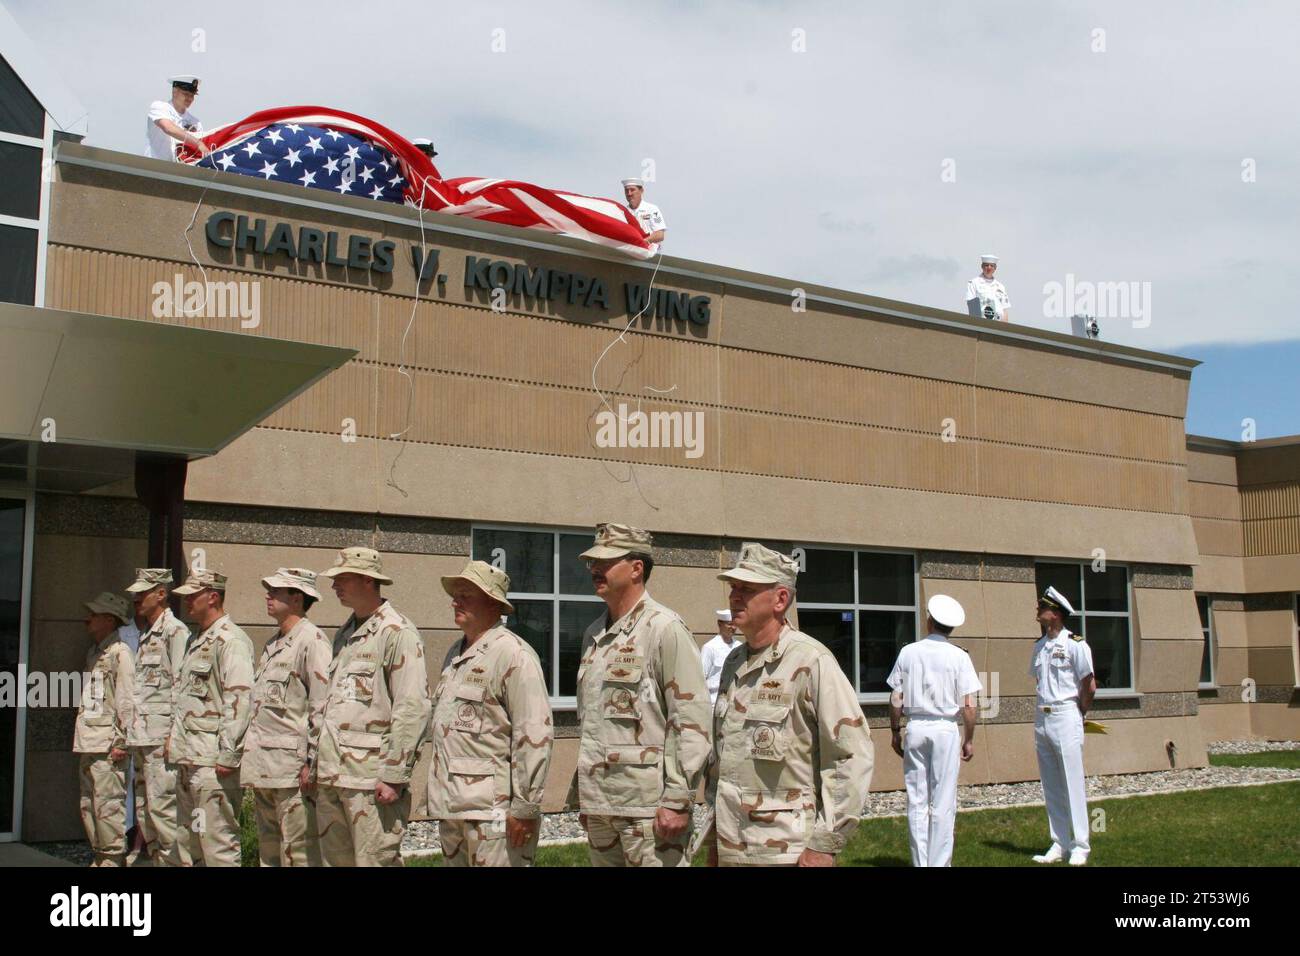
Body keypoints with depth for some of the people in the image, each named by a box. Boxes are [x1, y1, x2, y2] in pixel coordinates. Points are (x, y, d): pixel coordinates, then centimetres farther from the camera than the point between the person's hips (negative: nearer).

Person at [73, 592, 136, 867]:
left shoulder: (119, 652, -9)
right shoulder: (93, 652, 19)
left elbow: (127, 700, -13)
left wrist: (122, 741, -16)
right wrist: (80, 739, 16)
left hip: (107, 743, -9)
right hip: (88, 741, 9)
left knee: (108, 804, -7)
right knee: (88, 805, 13)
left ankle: (114, 857, -1)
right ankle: (100, 856, 21)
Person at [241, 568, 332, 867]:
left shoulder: (311, 639, -10)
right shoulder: (273, 643, 19)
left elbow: (322, 706, -16)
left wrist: (312, 762, -19)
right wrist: (251, 760, 19)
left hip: (292, 768, -10)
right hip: (263, 769, 10)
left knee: (299, 853, -6)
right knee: (269, 852, 14)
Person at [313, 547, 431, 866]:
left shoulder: (398, 633, -10)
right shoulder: (344, 634, 17)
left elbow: (412, 710, -16)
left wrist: (393, 777, -19)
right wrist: (313, 758, 17)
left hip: (371, 776, -9)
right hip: (331, 774, 9)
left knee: (376, 860, -4)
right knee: (334, 859, 14)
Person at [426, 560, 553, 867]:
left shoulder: (513, 654, -12)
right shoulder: (455, 654, 16)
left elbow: (535, 736, -18)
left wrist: (525, 807, -19)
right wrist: (439, 800, 20)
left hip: (493, 807, -9)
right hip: (451, 806, 9)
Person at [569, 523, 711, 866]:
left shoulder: (665, 628, -9)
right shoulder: (593, 634, 15)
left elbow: (692, 720, -14)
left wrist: (677, 800, -17)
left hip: (648, 806, -7)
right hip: (599, 804, 8)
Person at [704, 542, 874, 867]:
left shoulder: (811, 661, -12)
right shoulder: (734, 663, 9)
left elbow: (852, 755, -15)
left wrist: (825, 843, -15)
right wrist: (713, 838, 16)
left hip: (787, 852, -6)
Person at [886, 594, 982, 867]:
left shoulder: (908, 652, 1)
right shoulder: (959, 657, -3)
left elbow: (895, 699, 2)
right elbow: (969, 705, -5)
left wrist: (895, 732, 12)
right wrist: (969, 740, 5)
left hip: (915, 728, 2)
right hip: (946, 730, -2)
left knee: (916, 801, 8)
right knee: (943, 804, 4)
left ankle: (920, 862, 11)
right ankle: (939, 862, 5)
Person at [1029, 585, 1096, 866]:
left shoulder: (1075, 644, -9)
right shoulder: (1038, 646, 12)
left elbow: (1089, 687, -10)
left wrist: (1078, 712, 0)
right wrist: (1043, 711, 12)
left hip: (1066, 717, -7)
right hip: (1042, 719, 7)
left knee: (1073, 783, -4)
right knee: (1051, 787, 9)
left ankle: (1080, 846, 2)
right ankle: (1059, 845, 16)